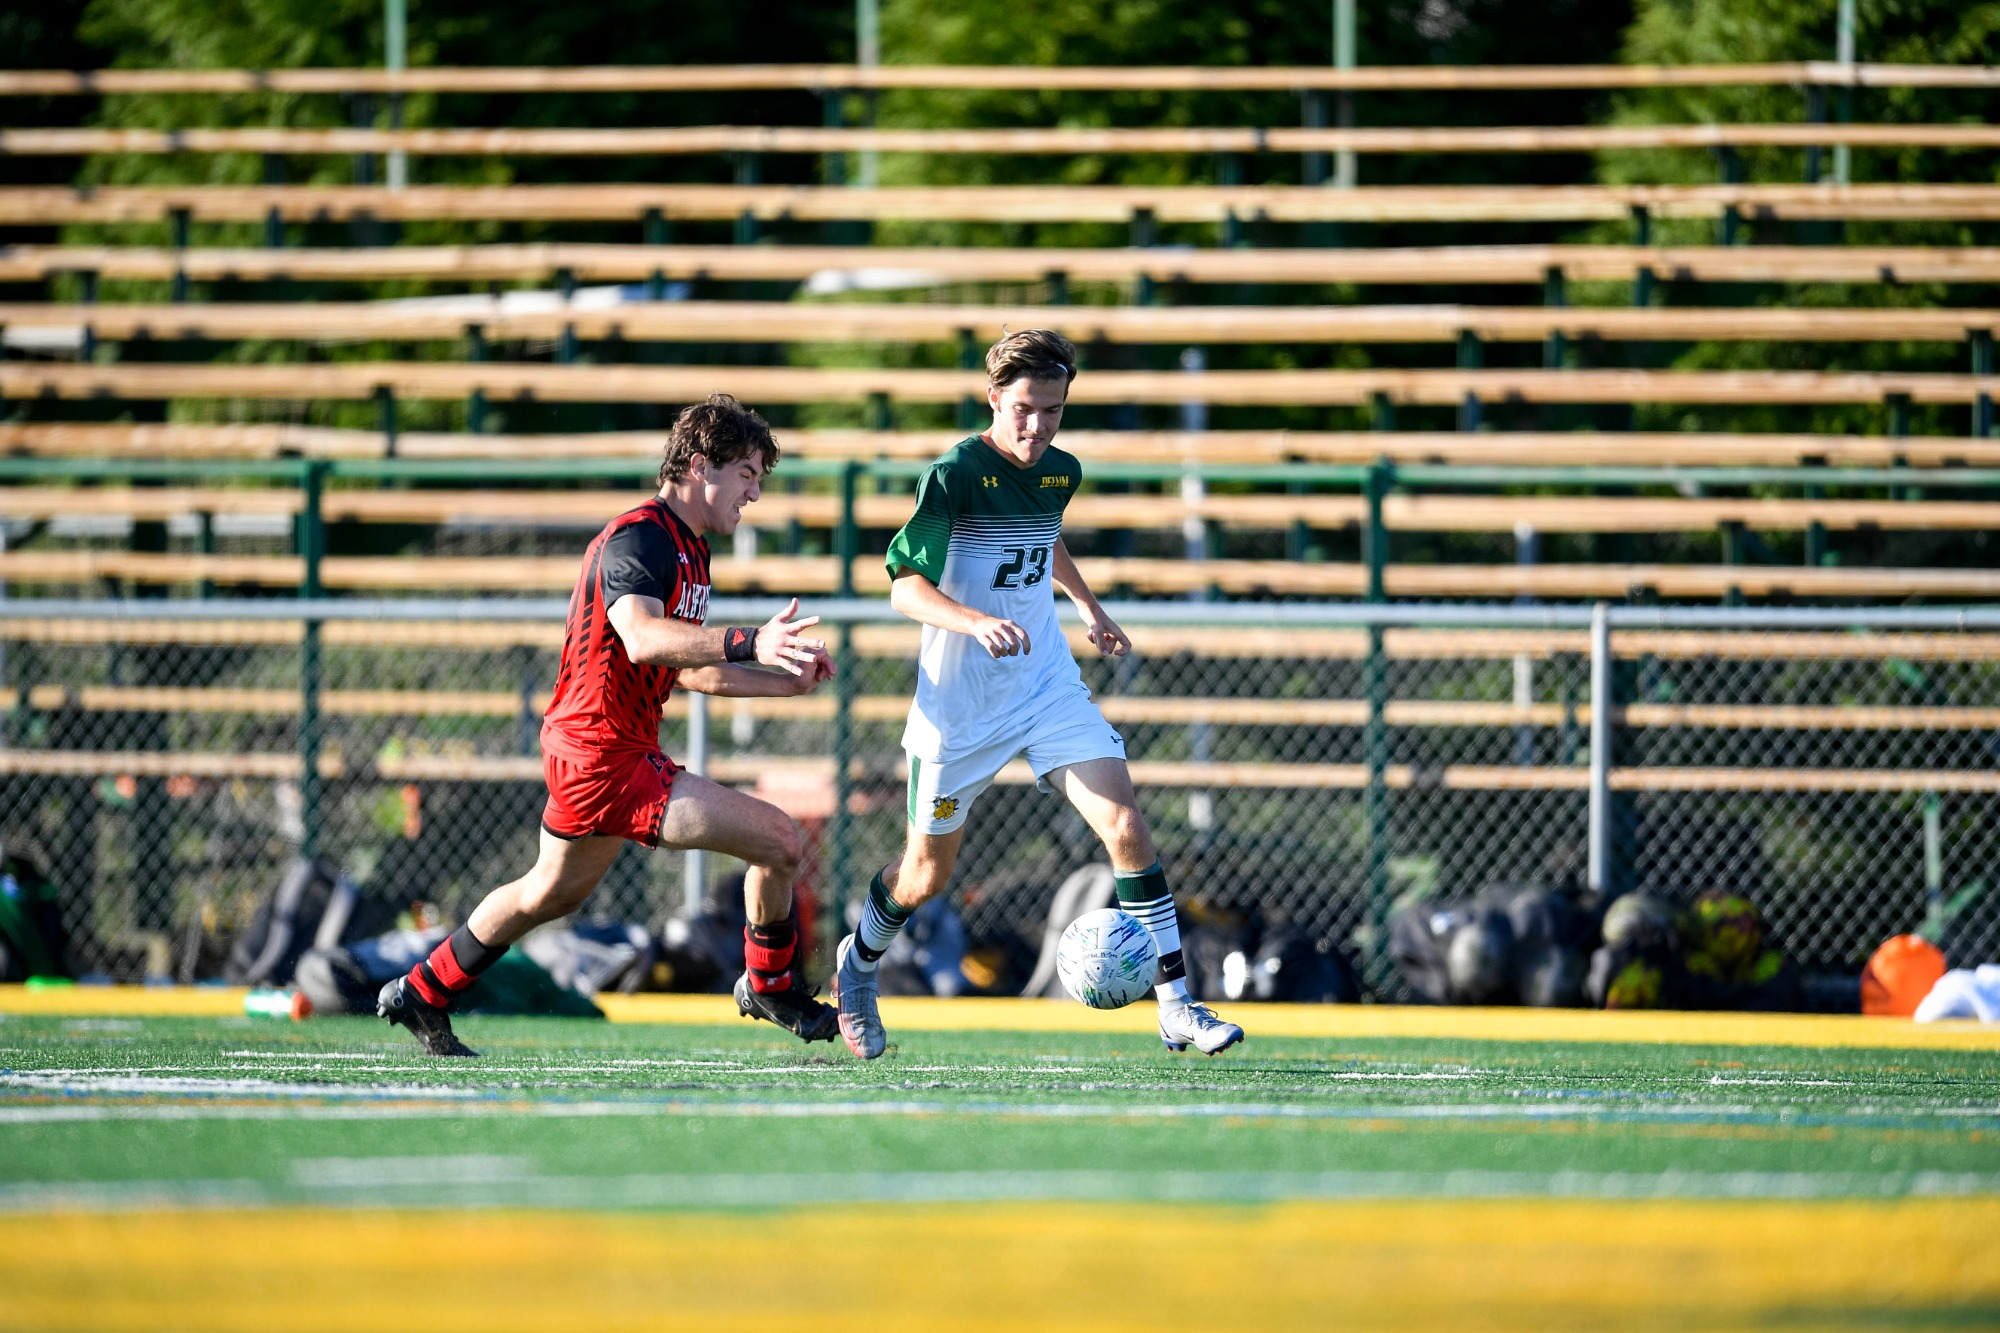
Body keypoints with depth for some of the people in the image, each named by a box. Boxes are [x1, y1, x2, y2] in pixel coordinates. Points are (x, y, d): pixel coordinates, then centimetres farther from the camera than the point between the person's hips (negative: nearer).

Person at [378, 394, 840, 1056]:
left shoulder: (688, 548, 16)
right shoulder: (637, 538, -17)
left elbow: (691, 669, 23)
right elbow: (643, 638, -36)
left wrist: (786, 679, 14)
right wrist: (747, 643, -46)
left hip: (581, 747, 11)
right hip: (606, 757, -11)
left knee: (550, 892, 28)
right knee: (779, 840, -15)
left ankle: (420, 994, 41)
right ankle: (768, 985, 6)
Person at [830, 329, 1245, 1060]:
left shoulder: (1060, 472, 2)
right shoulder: (955, 475, -18)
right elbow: (905, 587, -27)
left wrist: (1088, 606, 25)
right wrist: (976, 622, -43)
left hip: (1048, 687, 4)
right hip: (959, 704, -4)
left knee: (1126, 827, -13)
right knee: (926, 875, 9)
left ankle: (1176, 1009, -10)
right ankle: (857, 967, 41)